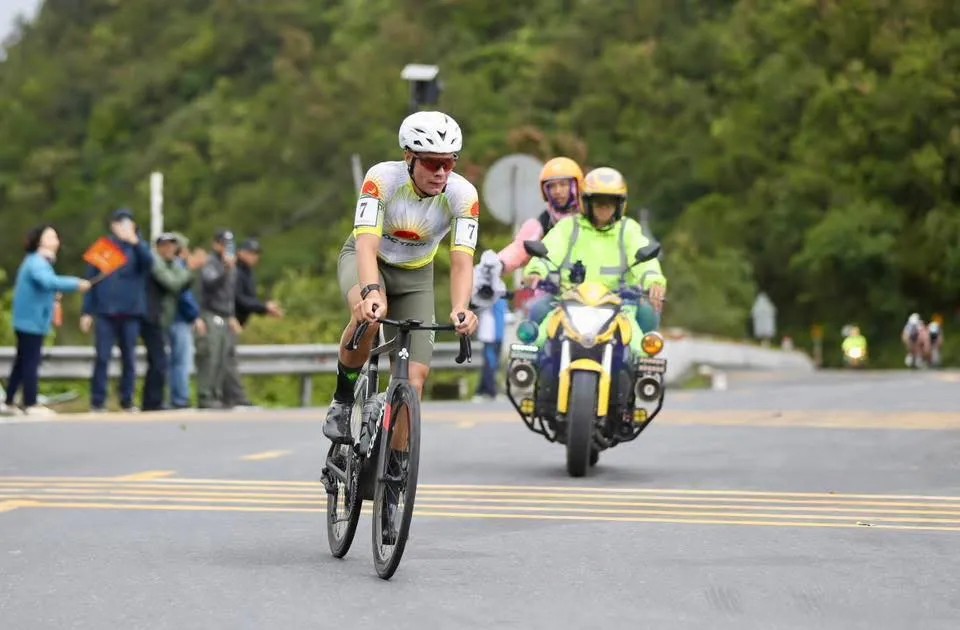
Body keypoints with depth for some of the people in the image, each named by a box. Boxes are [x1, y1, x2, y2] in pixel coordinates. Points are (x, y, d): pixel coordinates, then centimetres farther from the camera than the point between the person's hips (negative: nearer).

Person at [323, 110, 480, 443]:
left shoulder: (463, 194, -25)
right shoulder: (383, 178, -31)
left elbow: (462, 261, -33)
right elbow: (367, 245, -42)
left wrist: (461, 310, -52)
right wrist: (370, 292, -61)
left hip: (414, 276, 3)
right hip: (365, 260, -2)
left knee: (413, 381, -10)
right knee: (368, 314, -38)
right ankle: (343, 402, -16)